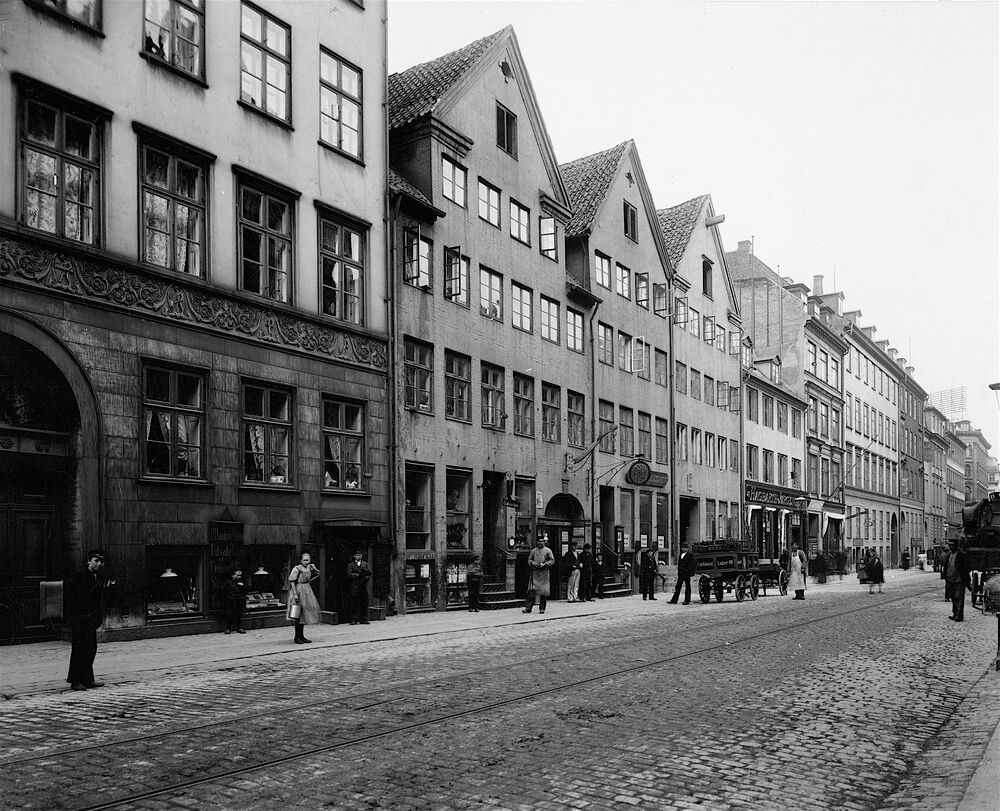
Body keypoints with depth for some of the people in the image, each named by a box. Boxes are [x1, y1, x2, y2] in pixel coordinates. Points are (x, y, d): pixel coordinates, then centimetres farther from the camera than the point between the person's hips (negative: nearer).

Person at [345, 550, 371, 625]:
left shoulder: (365, 564, 16)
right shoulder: (350, 565, 5)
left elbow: (370, 573, 11)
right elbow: (349, 575, -6)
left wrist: (366, 577, -8)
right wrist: (357, 575, -17)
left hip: (363, 587, 3)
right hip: (354, 587, -3)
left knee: (364, 603, 2)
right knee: (353, 604, -4)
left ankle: (363, 619, 8)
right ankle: (353, 620, -1)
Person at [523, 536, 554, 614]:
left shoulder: (548, 551, 4)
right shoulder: (533, 551, 13)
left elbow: (552, 560, 0)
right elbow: (529, 559, 15)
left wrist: (544, 564, -13)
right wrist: (532, 563, -6)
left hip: (544, 572, -2)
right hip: (534, 573, 2)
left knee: (543, 591, 0)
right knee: (531, 590, -6)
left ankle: (542, 608, 9)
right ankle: (528, 607, -4)